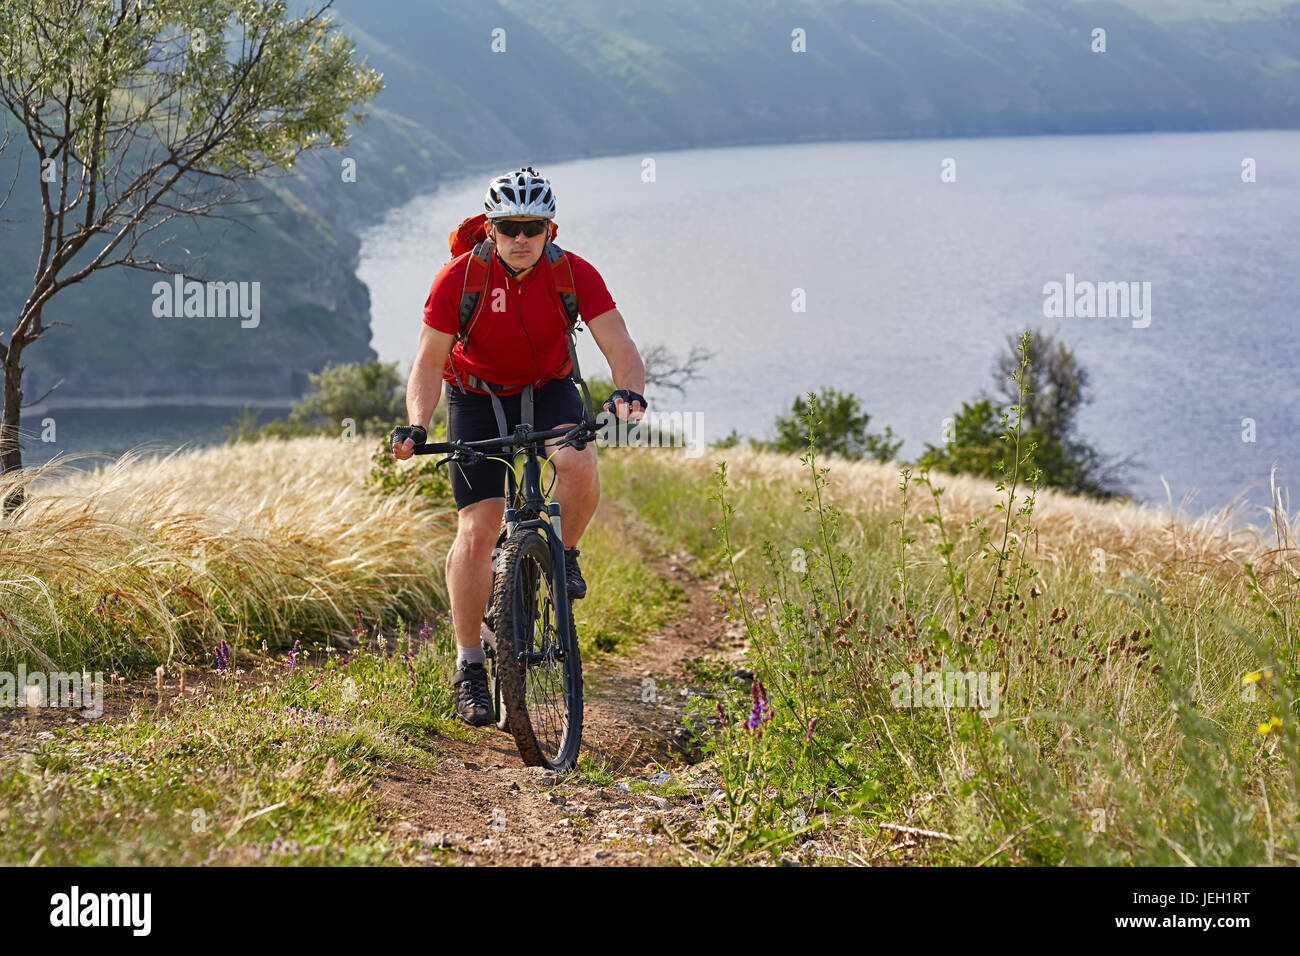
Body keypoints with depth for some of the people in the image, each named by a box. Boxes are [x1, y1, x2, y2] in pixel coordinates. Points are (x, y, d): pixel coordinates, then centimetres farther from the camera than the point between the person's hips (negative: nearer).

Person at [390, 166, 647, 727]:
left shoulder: (574, 275, -19)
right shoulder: (458, 280, -21)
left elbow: (619, 346, -24)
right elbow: (429, 362, -17)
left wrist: (629, 389, -46)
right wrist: (417, 426, -34)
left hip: (548, 390, 1)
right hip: (477, 397, -1)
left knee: (580, 466, -32)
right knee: (477, 530, -11)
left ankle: (562, 554, 0)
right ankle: (469, 667, -2)